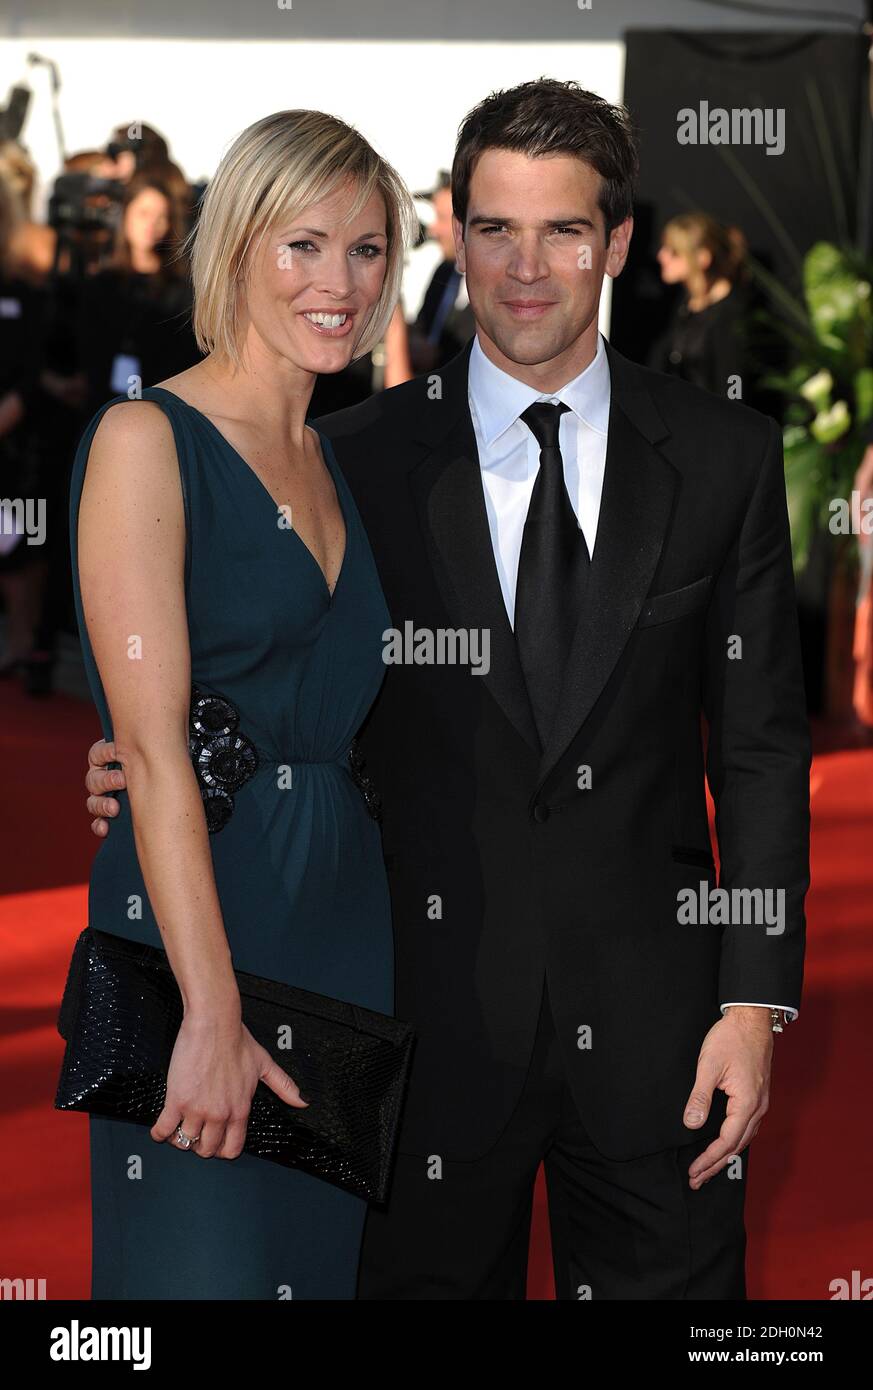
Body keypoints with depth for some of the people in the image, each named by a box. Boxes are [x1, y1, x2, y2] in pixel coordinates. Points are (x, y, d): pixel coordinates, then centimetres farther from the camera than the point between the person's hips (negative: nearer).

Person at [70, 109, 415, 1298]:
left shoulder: (334, 463, 14)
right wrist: (212, 1013, -22)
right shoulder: (147, 438, -9)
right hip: (197, 913, -7)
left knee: (326, 1252, 13)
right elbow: (152, 745, -17)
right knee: (206, 1259, -2)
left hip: (348, 922, 7)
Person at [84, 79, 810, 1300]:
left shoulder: (724, 456, 2)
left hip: (650, 1017, 1)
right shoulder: (357, 458, 0)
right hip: (437, 1008, 0)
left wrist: (755, 1000, -4)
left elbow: (761, 744, 2)